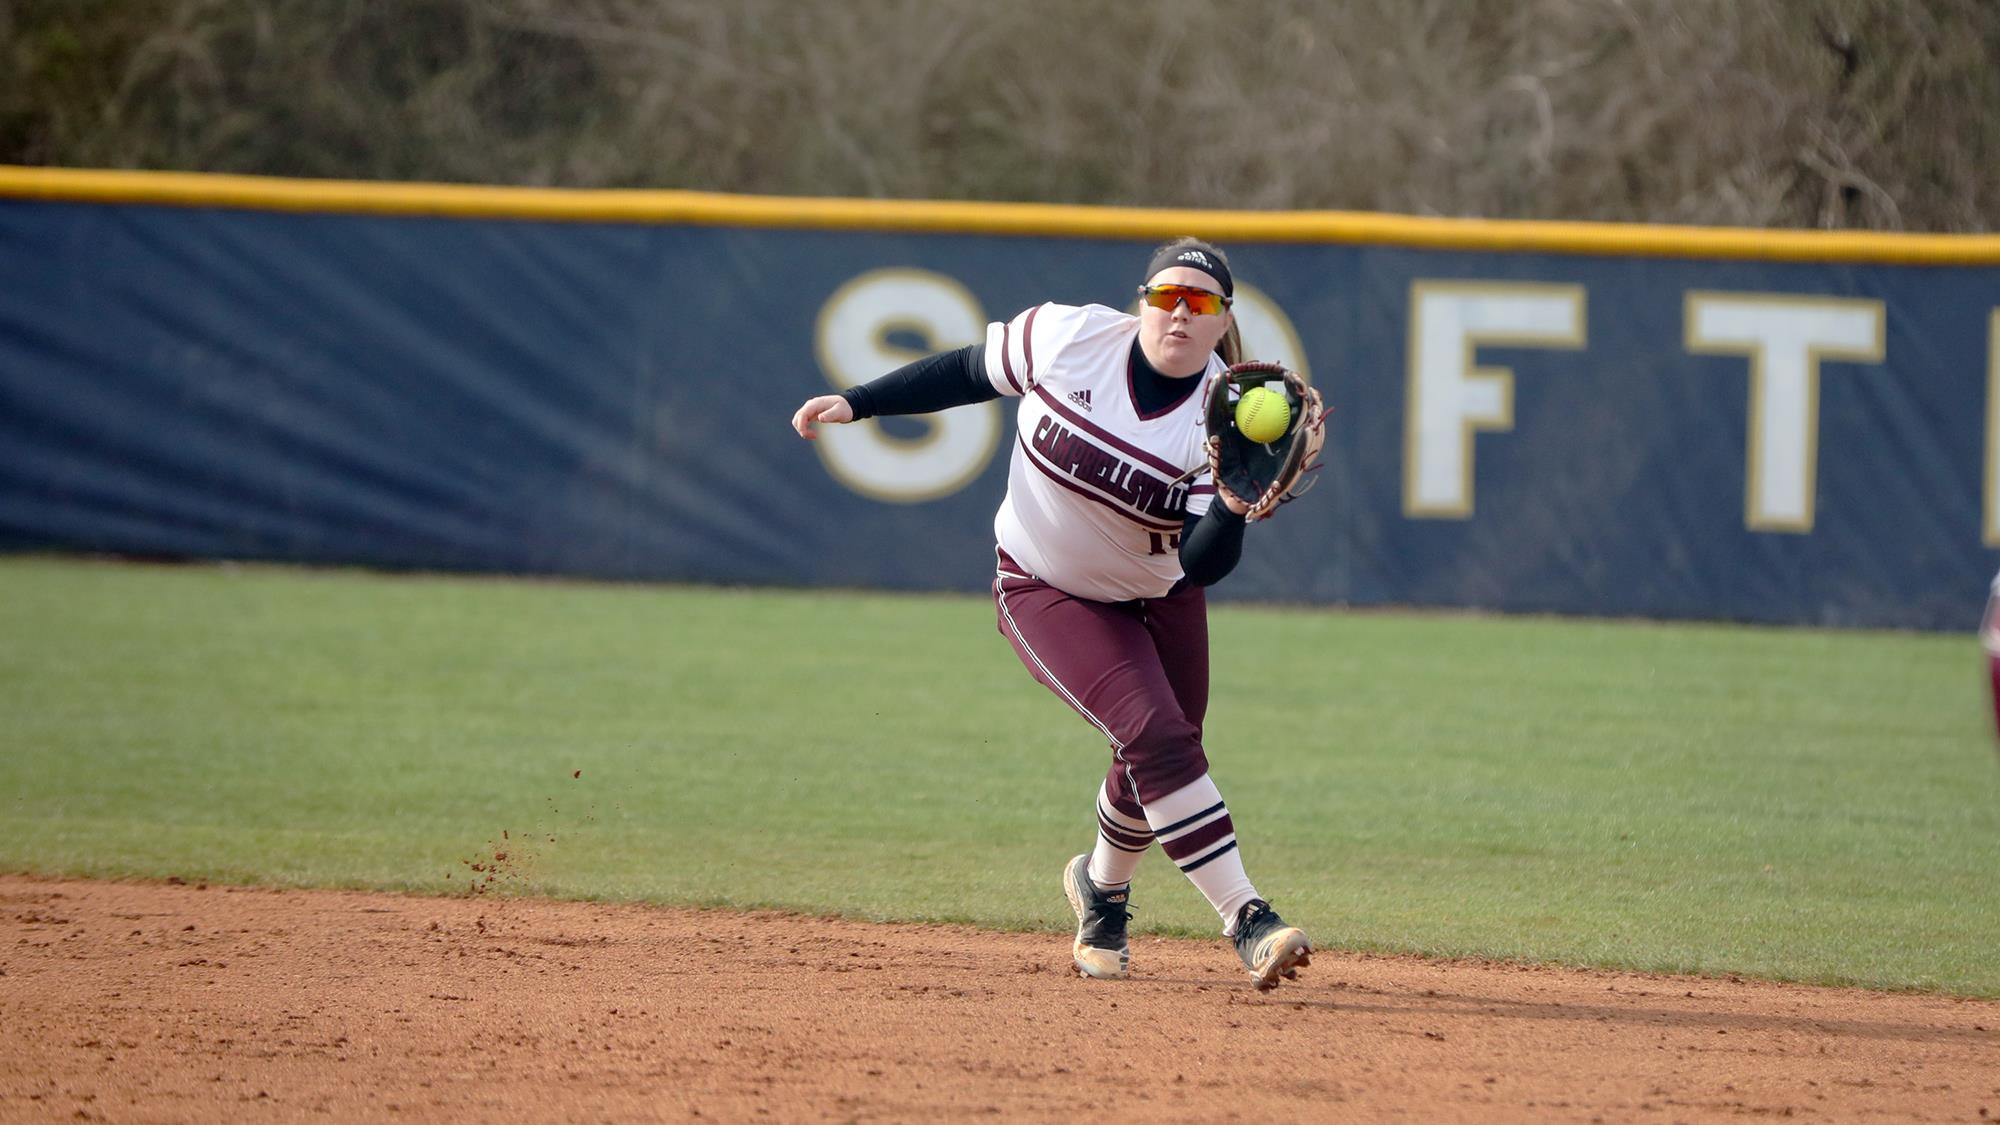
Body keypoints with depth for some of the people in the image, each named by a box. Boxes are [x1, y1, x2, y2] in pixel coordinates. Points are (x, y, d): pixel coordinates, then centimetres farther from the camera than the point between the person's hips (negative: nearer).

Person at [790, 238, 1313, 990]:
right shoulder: (1070, 338, -19)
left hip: (1159, 597, 3)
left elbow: (1204, 564, -24)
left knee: (1153, 769, 10)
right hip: (1048, 592, -3)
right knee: (1156, 735, -21)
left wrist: (1232, 511, -44)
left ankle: (1102, 887, 45)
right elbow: (969, 373, -2)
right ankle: (1247, 922, -22)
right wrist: (857, 403, -1)